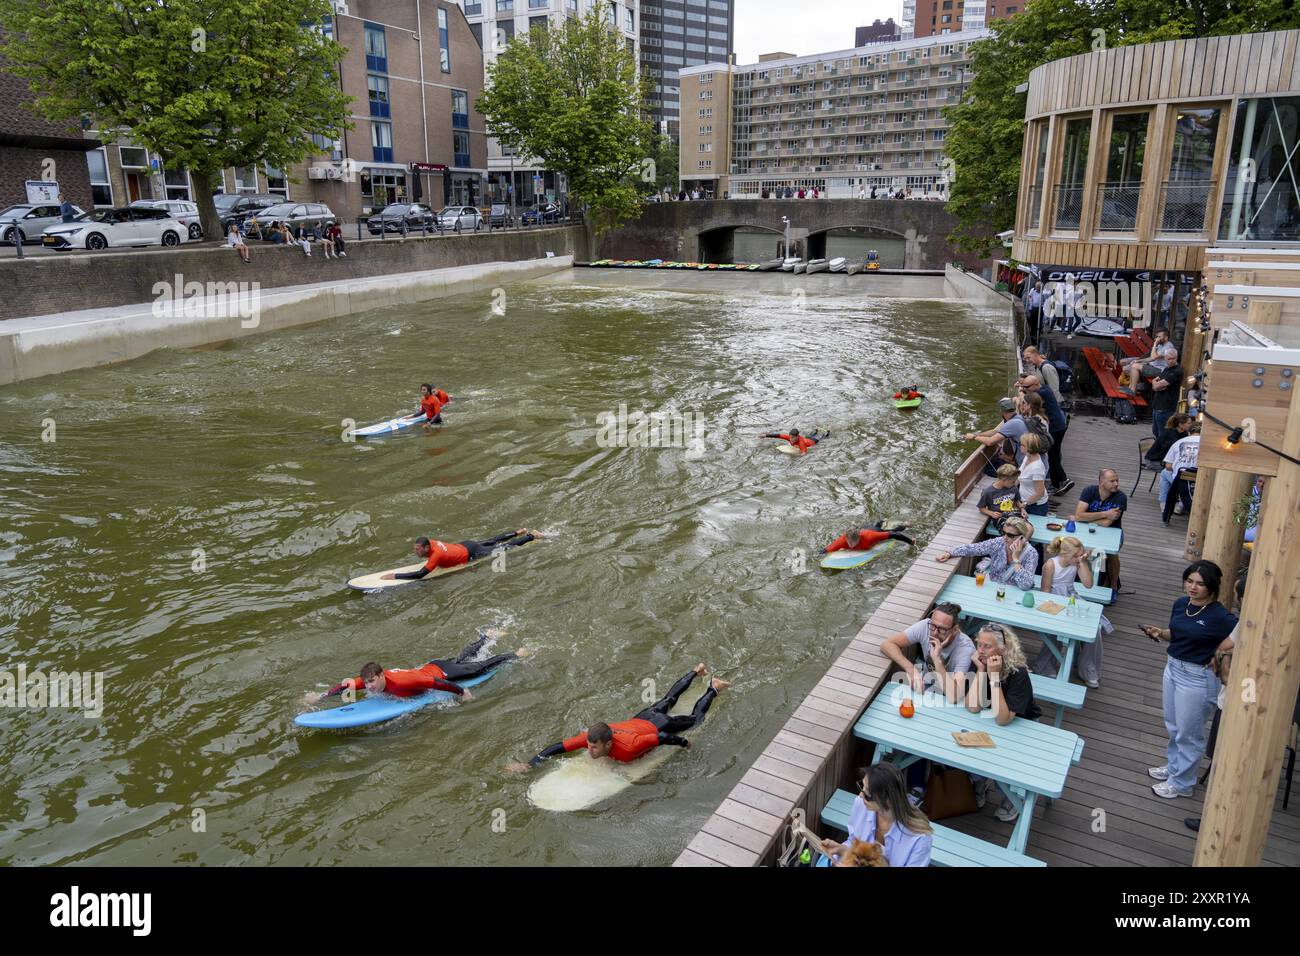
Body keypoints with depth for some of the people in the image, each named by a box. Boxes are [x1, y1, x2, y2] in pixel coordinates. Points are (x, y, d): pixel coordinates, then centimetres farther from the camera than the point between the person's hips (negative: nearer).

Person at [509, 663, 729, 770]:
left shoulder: (628, 748, -46)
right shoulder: (590, 737, -32)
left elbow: (663, 738, -37)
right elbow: (557, 747, -27)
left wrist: (685, 744, -19)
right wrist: (530, 764, -37)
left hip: (659, 726, -5)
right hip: (641, 718, 5)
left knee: (694, 718, 22)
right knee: (667, 700, 33)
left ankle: (714, 688, 39)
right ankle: (697, 672, 52)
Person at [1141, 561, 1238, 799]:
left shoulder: (1220, 616, -21)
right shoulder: (1180, 604, 0)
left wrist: (1219, 653, -20)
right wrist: (1159, 633, -5)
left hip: (1198, 678, -7)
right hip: (1173, 668, 7)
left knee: (1188, 734, 9)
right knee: (1173, 726, 23)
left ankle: (1181, 783, 25)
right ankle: (1174, 766, 43)